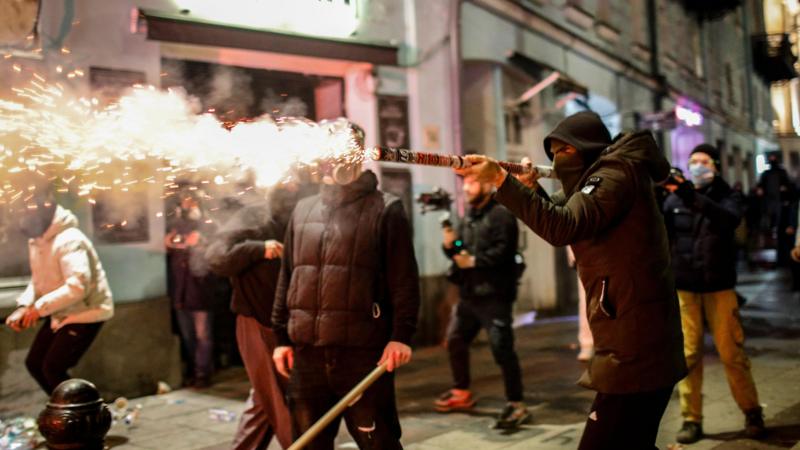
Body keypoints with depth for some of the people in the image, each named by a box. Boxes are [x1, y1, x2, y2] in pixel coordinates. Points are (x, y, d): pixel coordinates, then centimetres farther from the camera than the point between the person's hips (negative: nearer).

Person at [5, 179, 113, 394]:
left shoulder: (69, 240, -26)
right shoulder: (36, 240, 6)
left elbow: (78, 286, -34)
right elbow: (38, 280, 11)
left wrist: (39, 307, -28)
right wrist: (24, 307, -6)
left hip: (86, 312, -10)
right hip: (61, 313, 10)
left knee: (53, 368, -11)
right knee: (34, 363, 12)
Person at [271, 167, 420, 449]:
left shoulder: (386, 210, 0)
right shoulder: (303, 210, 14)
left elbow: (405, 280, -5)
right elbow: (287, 277, 17)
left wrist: (401, 334, -13)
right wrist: (282, 335, 13)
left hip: (363, 350, -5)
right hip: (306, 350, 5)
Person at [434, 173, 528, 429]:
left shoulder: (501, 215, -9)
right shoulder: (468, 218, 17)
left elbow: (503, 251, -21)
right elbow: (460, 253, 17)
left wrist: (474, 261, -21)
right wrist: (450, 246, -4)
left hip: (494, 295, -9)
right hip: (469, 293, 9)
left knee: (502, 349, -11)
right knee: (455, 341, 17)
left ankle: (516, 405, -1)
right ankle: (461, 393, 34)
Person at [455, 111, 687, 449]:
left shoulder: (616, 173, -13)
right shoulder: (606, 175, 18)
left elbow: (562, 227, -27)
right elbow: (562, 216, 23)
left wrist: (500, 179, -28)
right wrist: (532, 188, 4)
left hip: (635, 348, -11)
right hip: (639, 345, 11)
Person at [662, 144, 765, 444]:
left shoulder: (727, 196, 1)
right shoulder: (674, 199, 5)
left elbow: (729, 219, -21)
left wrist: (696, 199, -36)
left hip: (718, 286, -1)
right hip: (683, 287, 1)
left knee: (731, 353, 4)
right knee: (689, 354, 3)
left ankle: (752, 413, 23)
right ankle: (691, 419, 12)